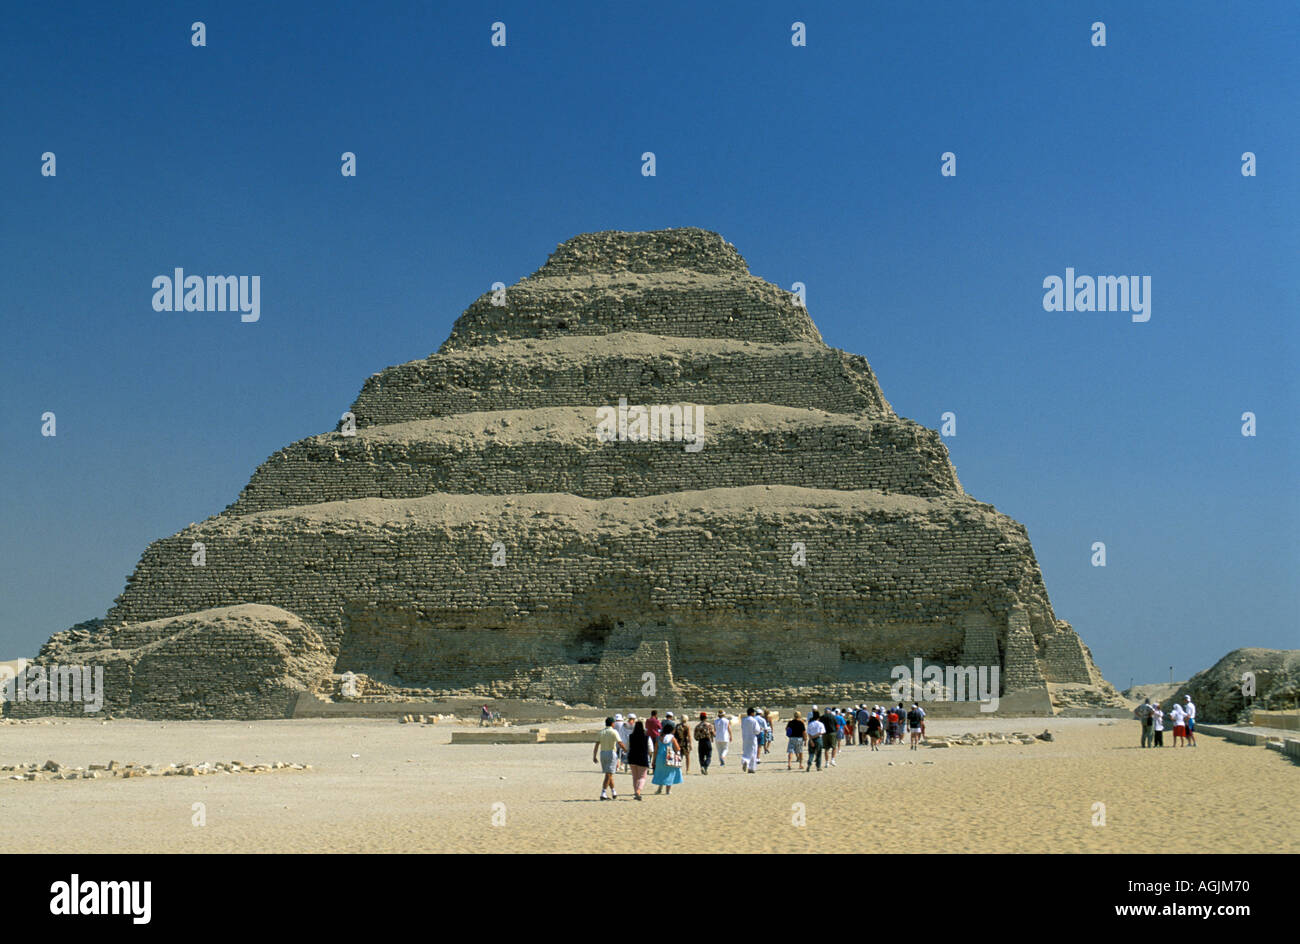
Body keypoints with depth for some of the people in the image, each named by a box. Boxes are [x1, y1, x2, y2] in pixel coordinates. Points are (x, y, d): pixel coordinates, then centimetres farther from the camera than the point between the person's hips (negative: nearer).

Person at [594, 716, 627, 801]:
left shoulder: (601, 732, 8)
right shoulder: (613, 732, -8)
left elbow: (596, 745, 1)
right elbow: (620, 744, -14)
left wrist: (594, 756, 1)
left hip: (602, 754, 6)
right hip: (611, 754, -6)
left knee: (610, 774, 16)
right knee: (608, 775, -6)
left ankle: (613, 793, 25)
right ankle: (603, 794, -14)